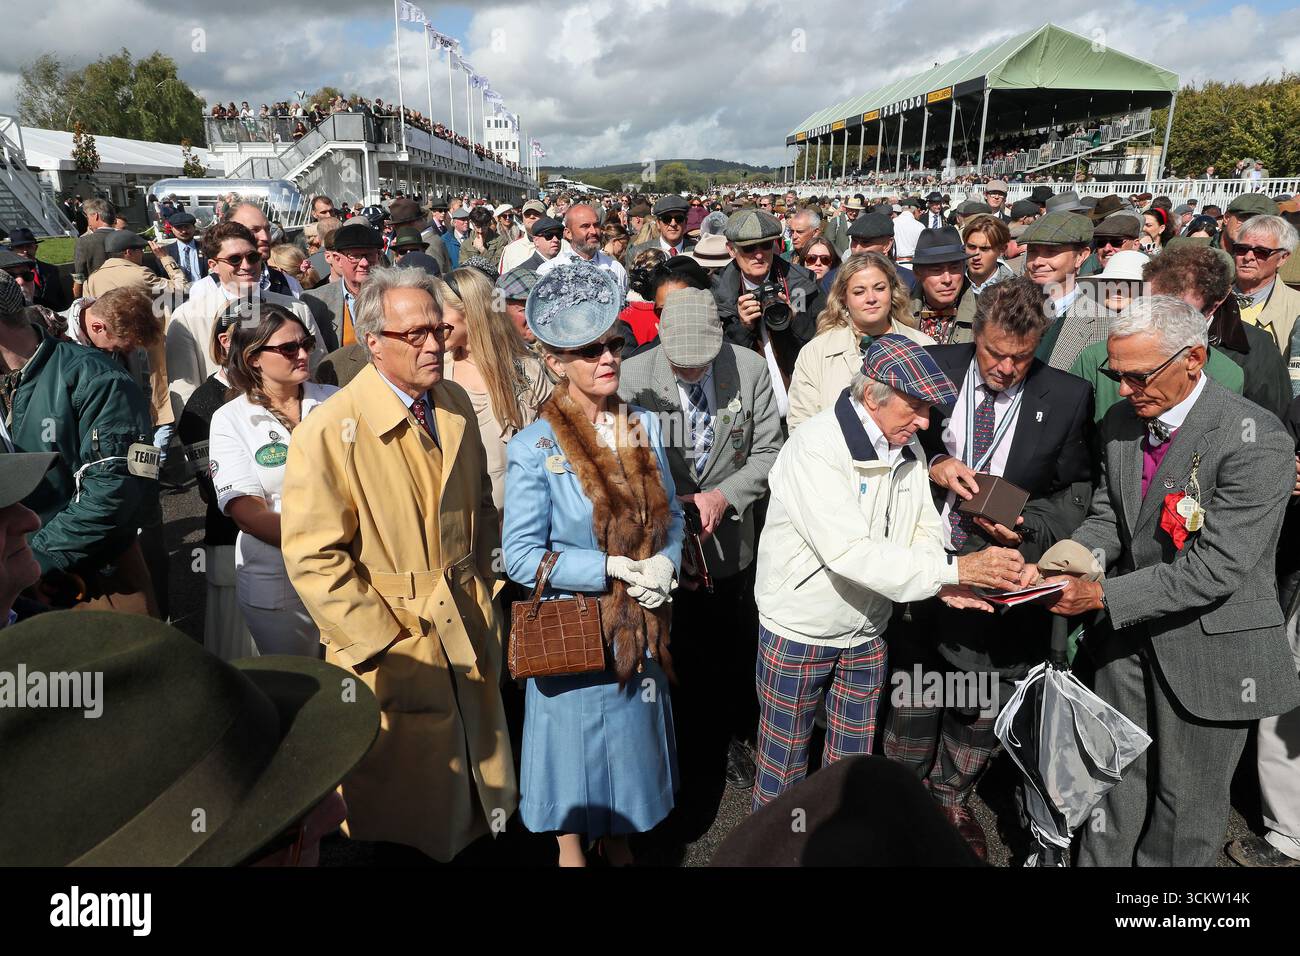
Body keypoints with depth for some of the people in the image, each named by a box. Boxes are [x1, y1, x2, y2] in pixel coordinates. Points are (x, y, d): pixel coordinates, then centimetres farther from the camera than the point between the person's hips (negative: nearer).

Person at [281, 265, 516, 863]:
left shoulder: (457, 406, 4)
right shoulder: (329, 431, -16)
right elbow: (313, 557, -17)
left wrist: (486, 589, 8)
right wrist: (383, 646, -16)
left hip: (469, 636, 6)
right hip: (391, 649, -5)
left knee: (480, 797, 20)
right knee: (406, 813, 11)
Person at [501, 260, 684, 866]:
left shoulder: (643, 427, -2)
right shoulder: (534, 448, -16)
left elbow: (670, 515, 6)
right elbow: (521, 556, -16)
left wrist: (664, 562, -15)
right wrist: (613, 568, -21)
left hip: (639, 620, 5)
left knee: (630, 732, 20)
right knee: (576, 736, 14)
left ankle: (619, 843, 46)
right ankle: (572, 850, 41)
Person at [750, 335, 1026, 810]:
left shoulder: (907, 447, -2)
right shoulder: (815, 446, -26)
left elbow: (923, 530, 1)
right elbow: (850, 551, -34)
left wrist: (946, 583, -21)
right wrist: (954, 569, -36)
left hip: (866, 634, 6)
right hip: (799, 632, -6)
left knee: (852, 763, 20)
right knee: (783, 767, 12)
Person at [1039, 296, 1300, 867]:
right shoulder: (1119, 423, 0)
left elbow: (1216, 567, -25)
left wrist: (1103, 596, -25)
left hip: (1210, 648, -5)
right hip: (1127, 635, 5)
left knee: (1185, 805, 14)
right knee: (1114, 783, 18)